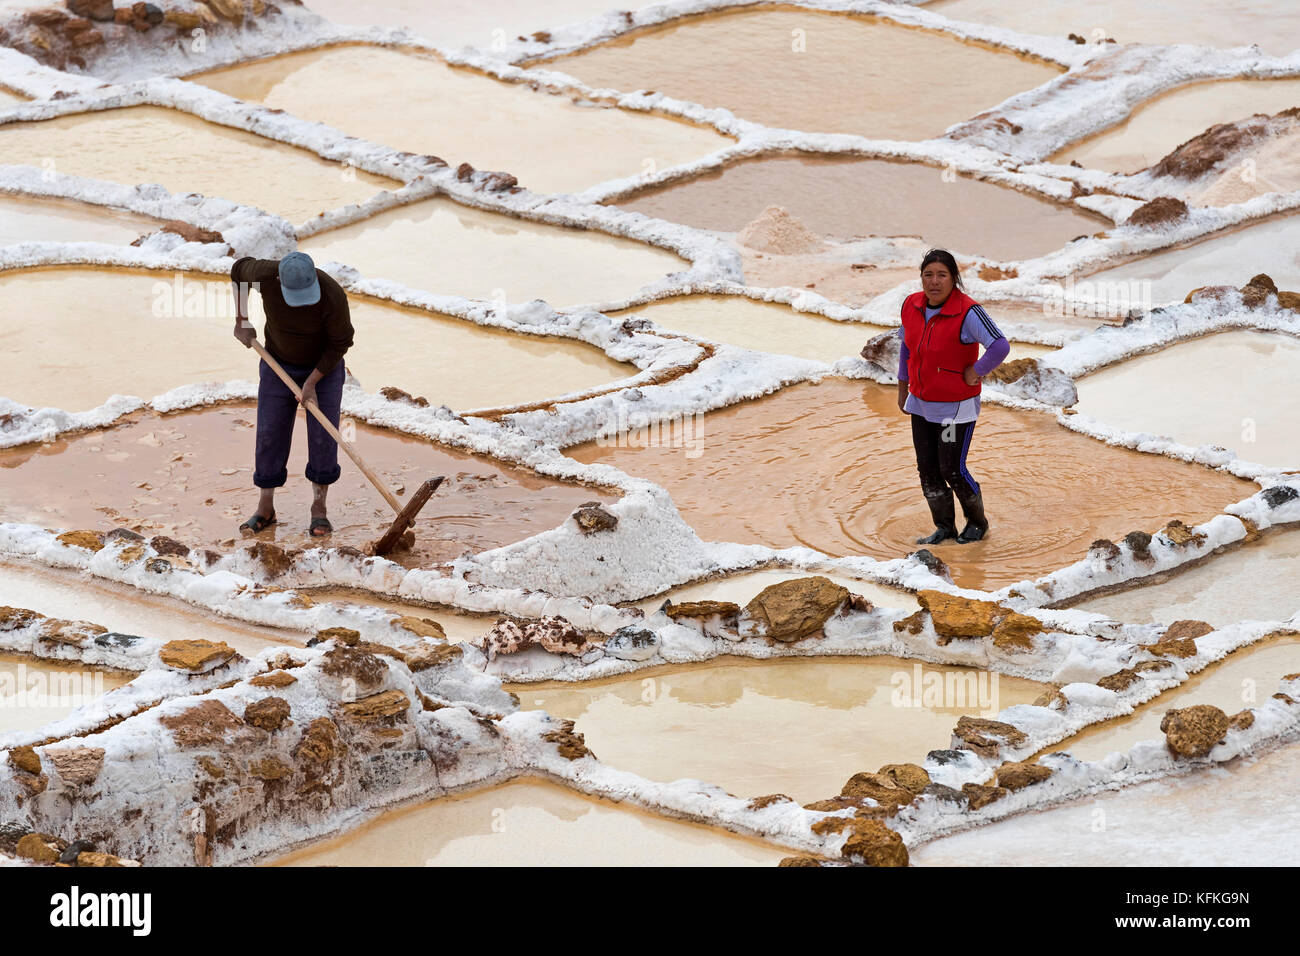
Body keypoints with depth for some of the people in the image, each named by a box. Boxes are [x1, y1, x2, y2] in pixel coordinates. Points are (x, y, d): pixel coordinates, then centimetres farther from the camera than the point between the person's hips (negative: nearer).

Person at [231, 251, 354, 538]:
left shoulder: (332, 296, -34)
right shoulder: (265, 275, -28)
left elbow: (340, 343, -19)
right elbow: (240, 269, -3)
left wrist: (312, 383, -20)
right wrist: (241, 322, -2)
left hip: (324, 366, -2)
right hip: (279, 363, 2)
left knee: (323, 436, -6)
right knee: (269, 436, 0)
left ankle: (319, 509, 7)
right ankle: (265, 509, 12)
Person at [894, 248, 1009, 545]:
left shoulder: (966, 312, -24)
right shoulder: (912, 306, -3)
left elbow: (1000, 346, -32)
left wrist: (975, 372, -21)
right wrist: (903, 387, 17)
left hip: (956, 408, -6)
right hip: (921, 404, 6)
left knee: (953, 470, 0)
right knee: (928, 470, 10)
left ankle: (977, 522, 24)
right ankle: (945, 528, 27)